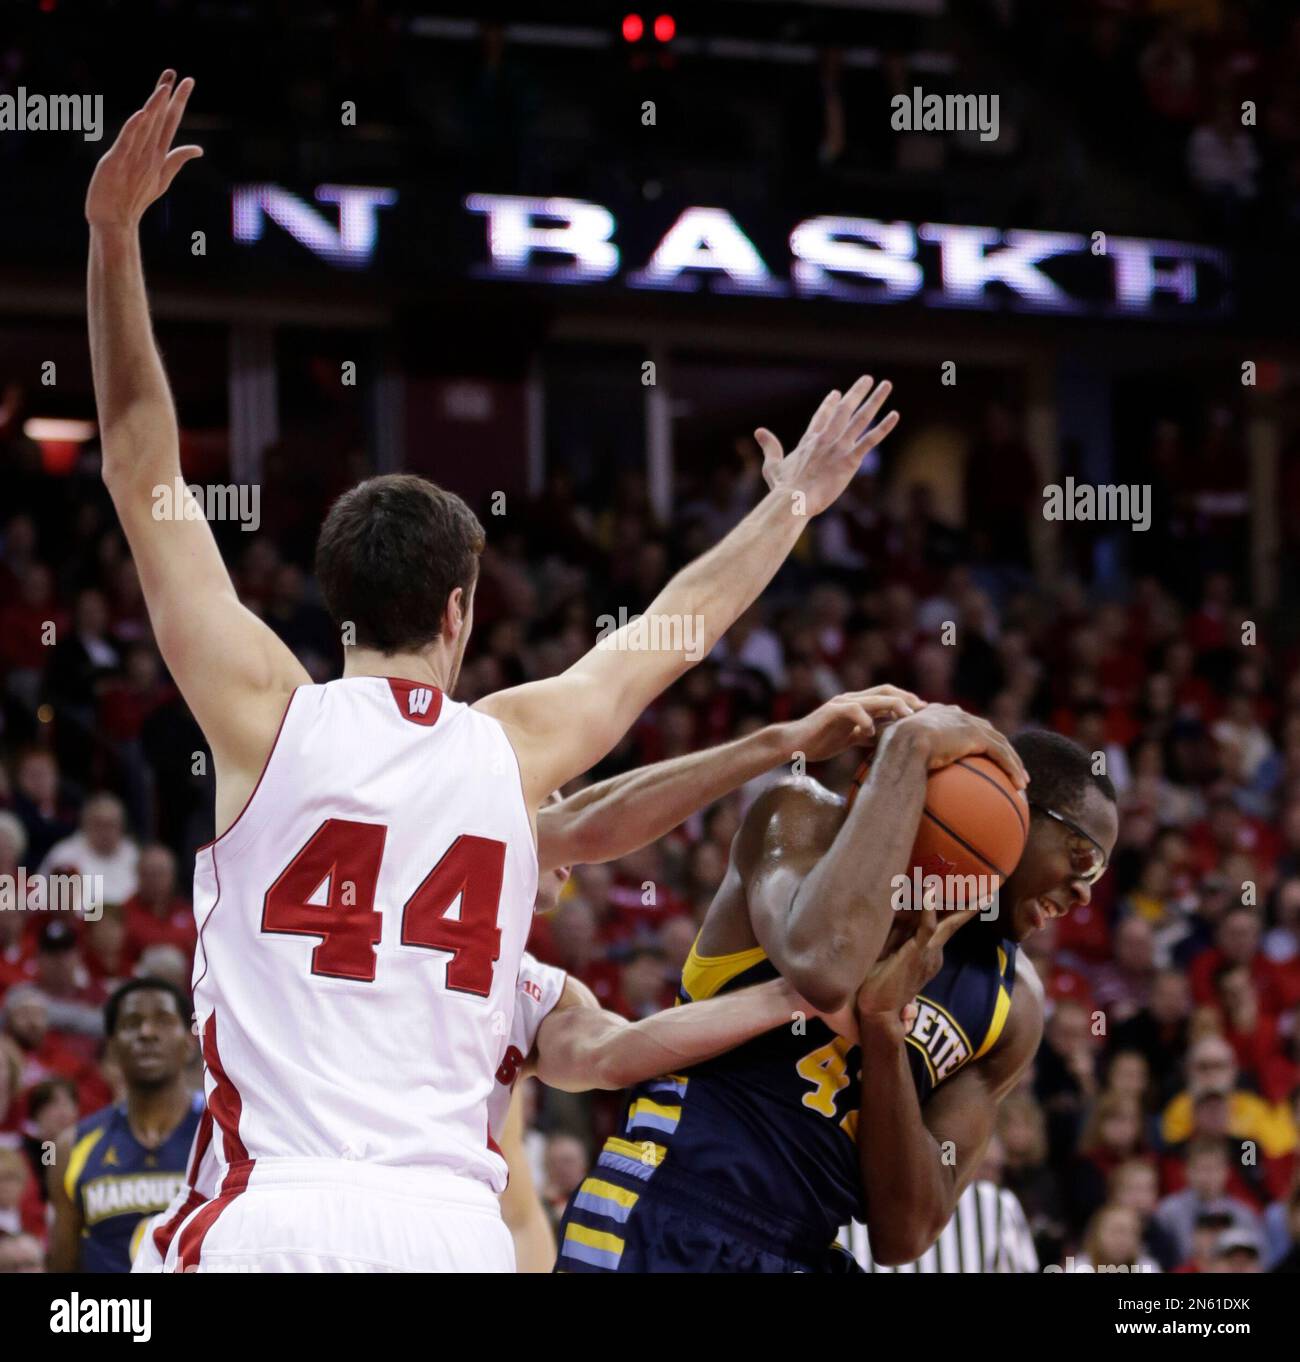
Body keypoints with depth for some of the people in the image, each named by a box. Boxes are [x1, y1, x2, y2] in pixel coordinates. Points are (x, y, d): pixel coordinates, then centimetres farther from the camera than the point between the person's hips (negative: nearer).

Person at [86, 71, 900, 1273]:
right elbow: (676, 628, 30)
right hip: (453, 1219, 2)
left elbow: (142, 471, 9)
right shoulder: (516, 747, 11)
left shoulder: (268, 718, 5)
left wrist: (115, 240, 9)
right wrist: (792, 505, 47)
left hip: (277, 1216, -2)